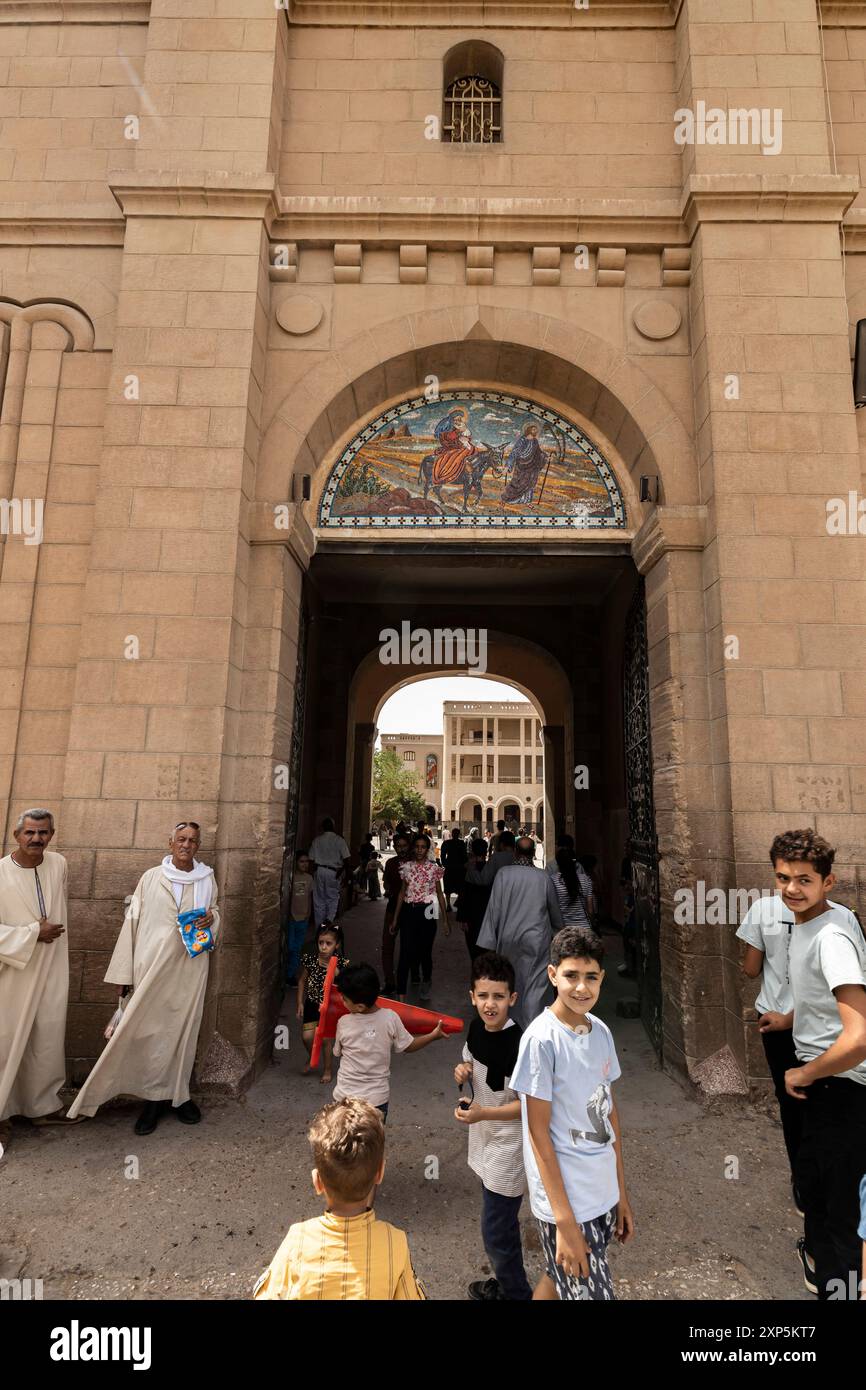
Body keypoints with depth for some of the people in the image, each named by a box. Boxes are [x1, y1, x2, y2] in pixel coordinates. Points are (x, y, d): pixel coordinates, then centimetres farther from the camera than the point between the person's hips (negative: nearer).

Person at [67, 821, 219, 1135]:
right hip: (152, 966, -1)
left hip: (190, 967, 2)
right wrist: (123, 974, -1)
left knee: (183, 1030, 7)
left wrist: (212, 917, -8)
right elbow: (132, 922, 0)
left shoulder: (207, 880, 4)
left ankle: (177, 1093, 24)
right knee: (149, 1030, 2)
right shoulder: (151, 878, -1)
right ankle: (155, 1097, 19)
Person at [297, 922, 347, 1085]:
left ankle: (328, 1068, 30)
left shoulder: (341, 963, -20)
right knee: (307, 1036, -5)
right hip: (312, 1003, 2)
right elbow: (302, 980, 1)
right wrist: (300, 1003, 1)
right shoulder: (310, 958, -15)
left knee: (326, 1037, 1)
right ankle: (311, 1058, 29)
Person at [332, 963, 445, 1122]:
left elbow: (338, 1053, 2)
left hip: (346, 1096, -1)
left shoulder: (343, 1023, -18)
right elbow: (409, 1046, -3)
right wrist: (433, 1035, 11)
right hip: (377, 1097, 1)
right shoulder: (390, 1018, -17)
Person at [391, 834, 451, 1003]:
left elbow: (439, 895, 3)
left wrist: (446, 921, 1)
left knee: (425, 951, 10)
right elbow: (402, 893, 8)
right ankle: (401, 994, 0)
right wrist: (395, 918, 7)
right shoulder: (406, 867, 2)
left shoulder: (434, 869, -2)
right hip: (408, 912, 1)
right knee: (405, 953, -6)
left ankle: (426, 981, 40)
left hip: (427, 912, -1)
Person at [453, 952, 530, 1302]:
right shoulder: (476, 1027, -7)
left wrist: (483, 1113, -33)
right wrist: (463, 1072, -12)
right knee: (502, 1222, 26)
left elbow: (529, 1104, -24)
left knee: (496, 1232, 8)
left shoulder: (518, 1045, -29)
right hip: (484, 1139, 7)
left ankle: (518, 1293, 31)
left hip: (508, 1147, -7)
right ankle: (506, 1282, 46)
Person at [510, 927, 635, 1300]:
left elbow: (609, 1111, 8)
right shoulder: (542, 1038, -21)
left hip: (604, 1194, 6)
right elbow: (538, 1133, -17)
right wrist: (565, 1220, -16)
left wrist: (621, 1193, 10)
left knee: (559, 1279, 19)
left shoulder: (602, 1032, -1)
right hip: (566, 1200, -6)